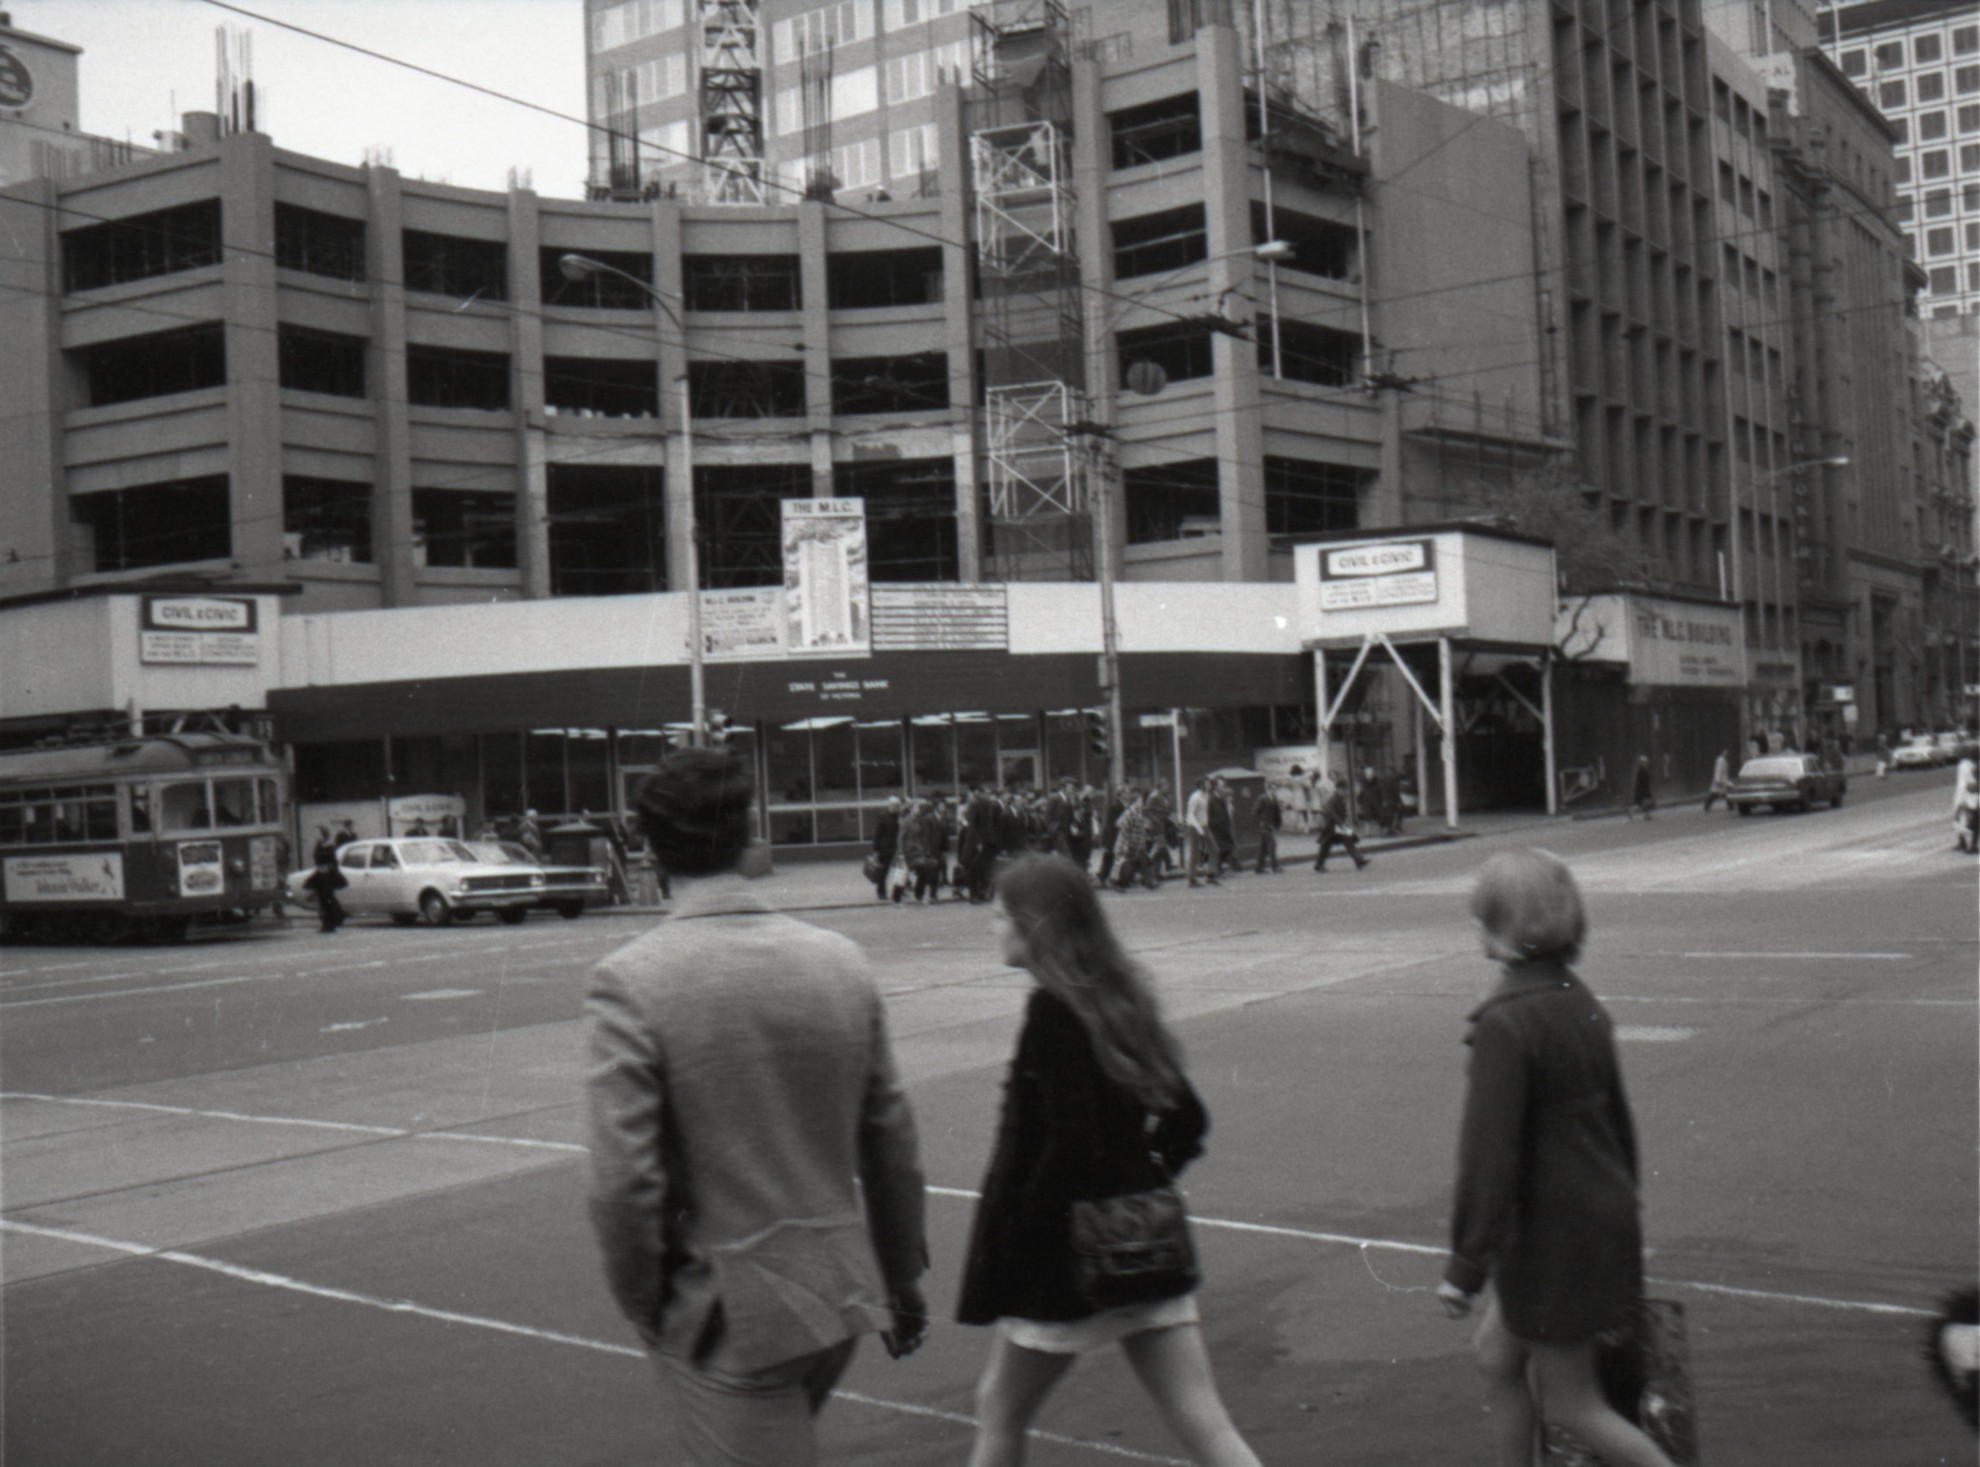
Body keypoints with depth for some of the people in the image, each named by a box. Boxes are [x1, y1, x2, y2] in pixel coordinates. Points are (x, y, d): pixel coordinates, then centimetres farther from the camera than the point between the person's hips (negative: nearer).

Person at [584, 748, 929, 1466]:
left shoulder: (630, 982, -15)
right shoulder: (841, 960, -1)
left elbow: (624, 1183, -17)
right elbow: (892, 1143, 6)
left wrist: (646, 1309, -1)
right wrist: (902, 1279, 19)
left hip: (728, 1311, -5)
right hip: (841, 1293, 6)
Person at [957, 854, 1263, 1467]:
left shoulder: (1054, 1010, -16)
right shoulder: (1122, 999, 8)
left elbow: (1071, 1146, -22)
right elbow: (1187, 1122, 13)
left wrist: (1007, 1249, -13)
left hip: (1067, 1256, -7)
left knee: (999, 1411, 13)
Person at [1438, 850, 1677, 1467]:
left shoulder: (1504, 1022, -23)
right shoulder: (1581, 1003, 4)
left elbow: (1489, 1152, -23)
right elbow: (1618, 1118, 13)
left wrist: (1466, 1265, -18)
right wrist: (1619, 1210, 25)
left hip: (1554, 1233, -9)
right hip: (1603, 1219, 9)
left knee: (1570, 1402, 6)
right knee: (1496, 1352, 21)